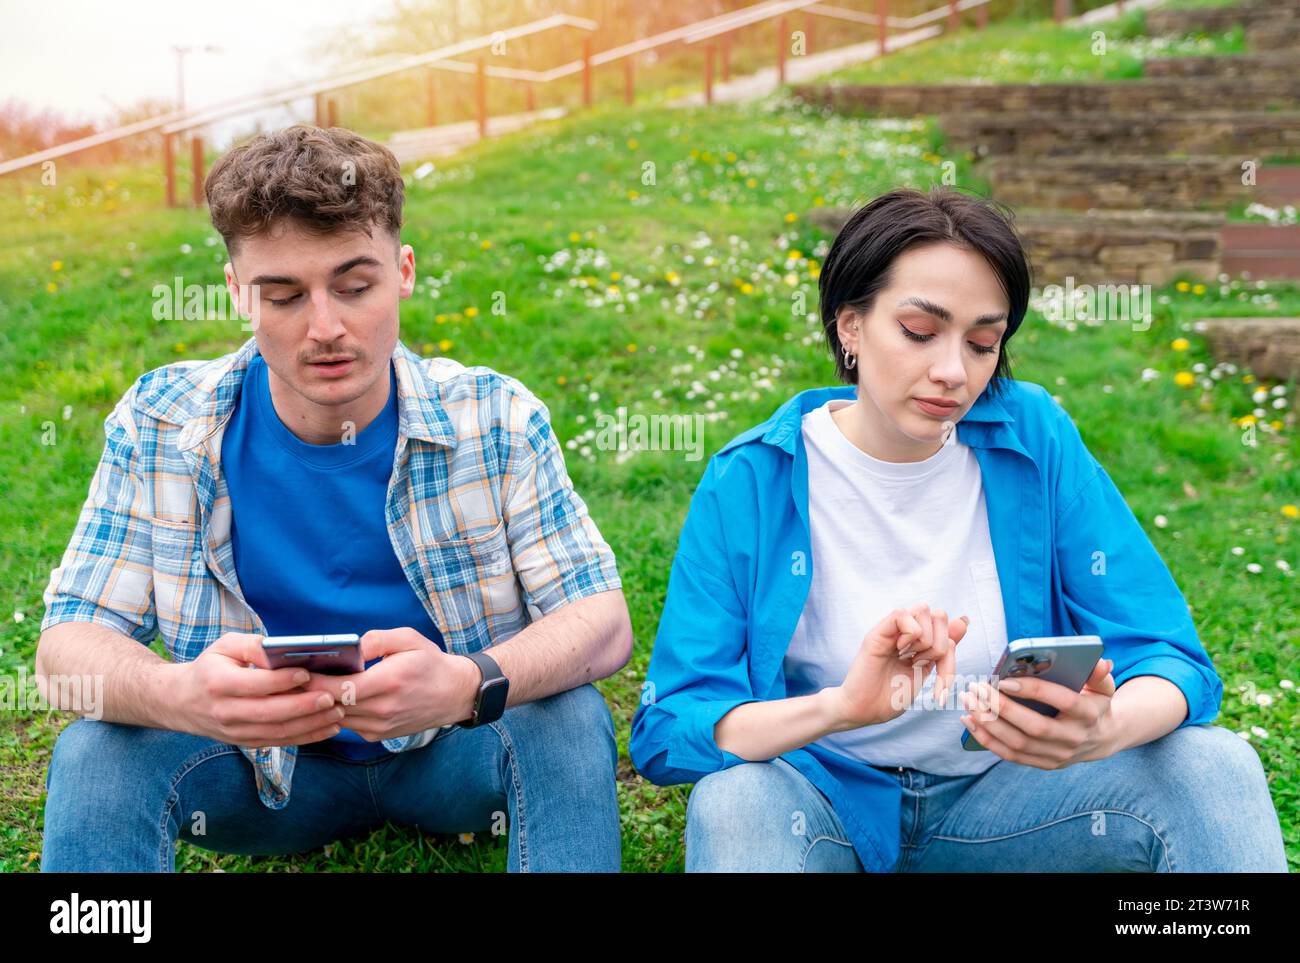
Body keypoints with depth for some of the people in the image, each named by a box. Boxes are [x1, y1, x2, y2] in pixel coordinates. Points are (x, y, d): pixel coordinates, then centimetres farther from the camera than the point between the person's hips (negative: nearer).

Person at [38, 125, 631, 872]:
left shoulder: (495, 421, -13)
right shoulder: (163, 425, -10)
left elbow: (603, 624, -18)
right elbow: (69, 642, -13)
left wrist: (468, 684, -42)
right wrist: (177, 694, -39)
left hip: (451, 752, 0)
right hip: (268, 769, 1)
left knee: (570, 718, -30)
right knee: (95, 752, -26)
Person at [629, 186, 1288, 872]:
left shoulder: (1035, 438, -7)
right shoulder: (750, 481, -13)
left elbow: (1170, 660, -9)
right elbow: (664, 732, -18)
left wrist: (1104, 729, -34)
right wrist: (840, 706, -37)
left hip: (1001, 794, 2)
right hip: (827, 802, -1)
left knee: (1215, 766, -21)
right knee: (736, 802, -34)